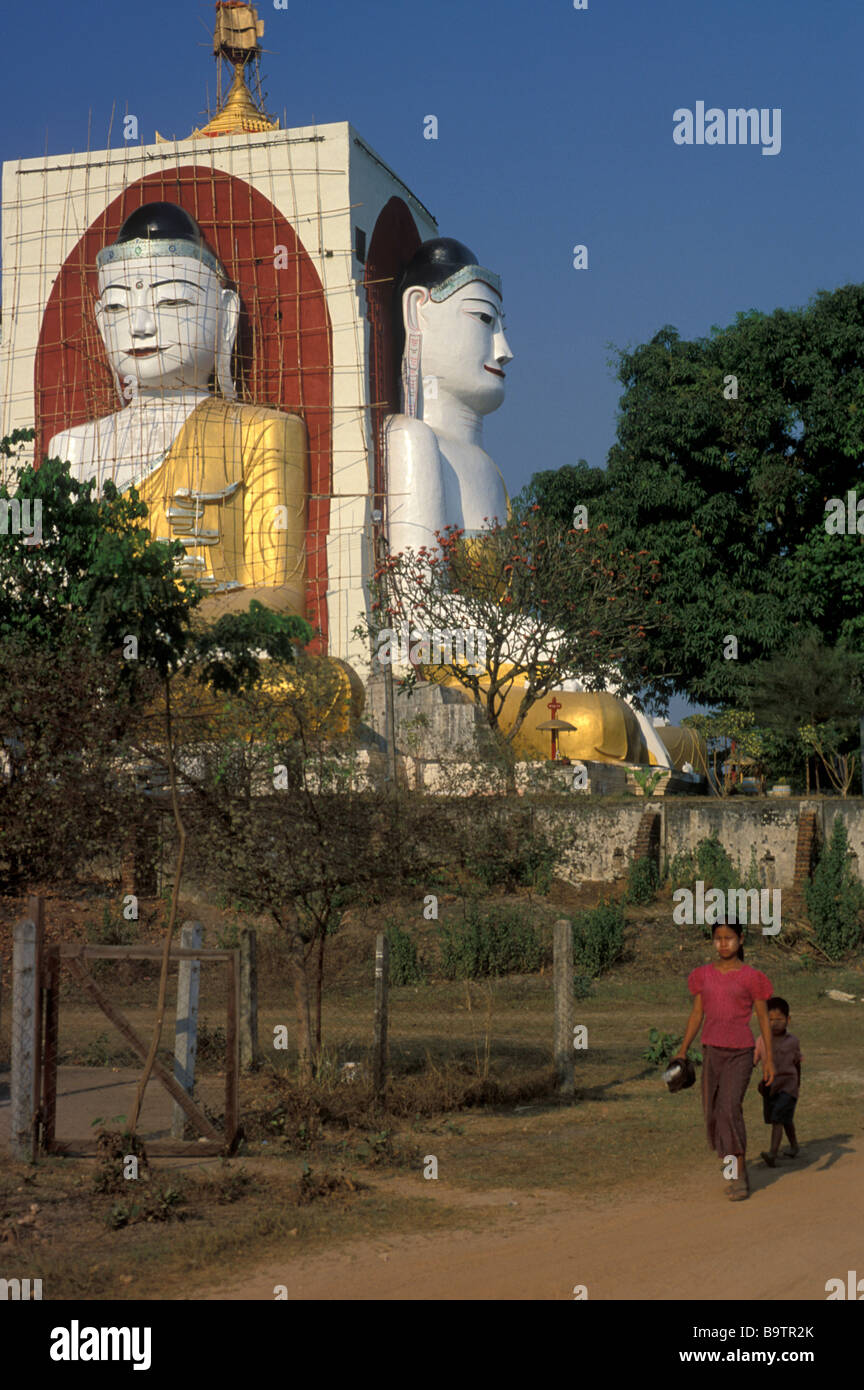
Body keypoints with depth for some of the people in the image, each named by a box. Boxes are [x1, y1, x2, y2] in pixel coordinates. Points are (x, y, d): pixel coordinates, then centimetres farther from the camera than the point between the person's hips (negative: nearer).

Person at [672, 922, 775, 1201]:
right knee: (713, 1113, 6)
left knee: (730, 1107, -19)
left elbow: (764, 1018, -1)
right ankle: (732, 1168, 27)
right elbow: (696, 1014, 10)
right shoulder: (704, 975, 6)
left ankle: (739, 1176, -10)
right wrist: (682, 1050, 3)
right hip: (712, 1052, 4)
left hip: (740, 1054, -4)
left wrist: (769, 1058, -4)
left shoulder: (751, 977, -6)